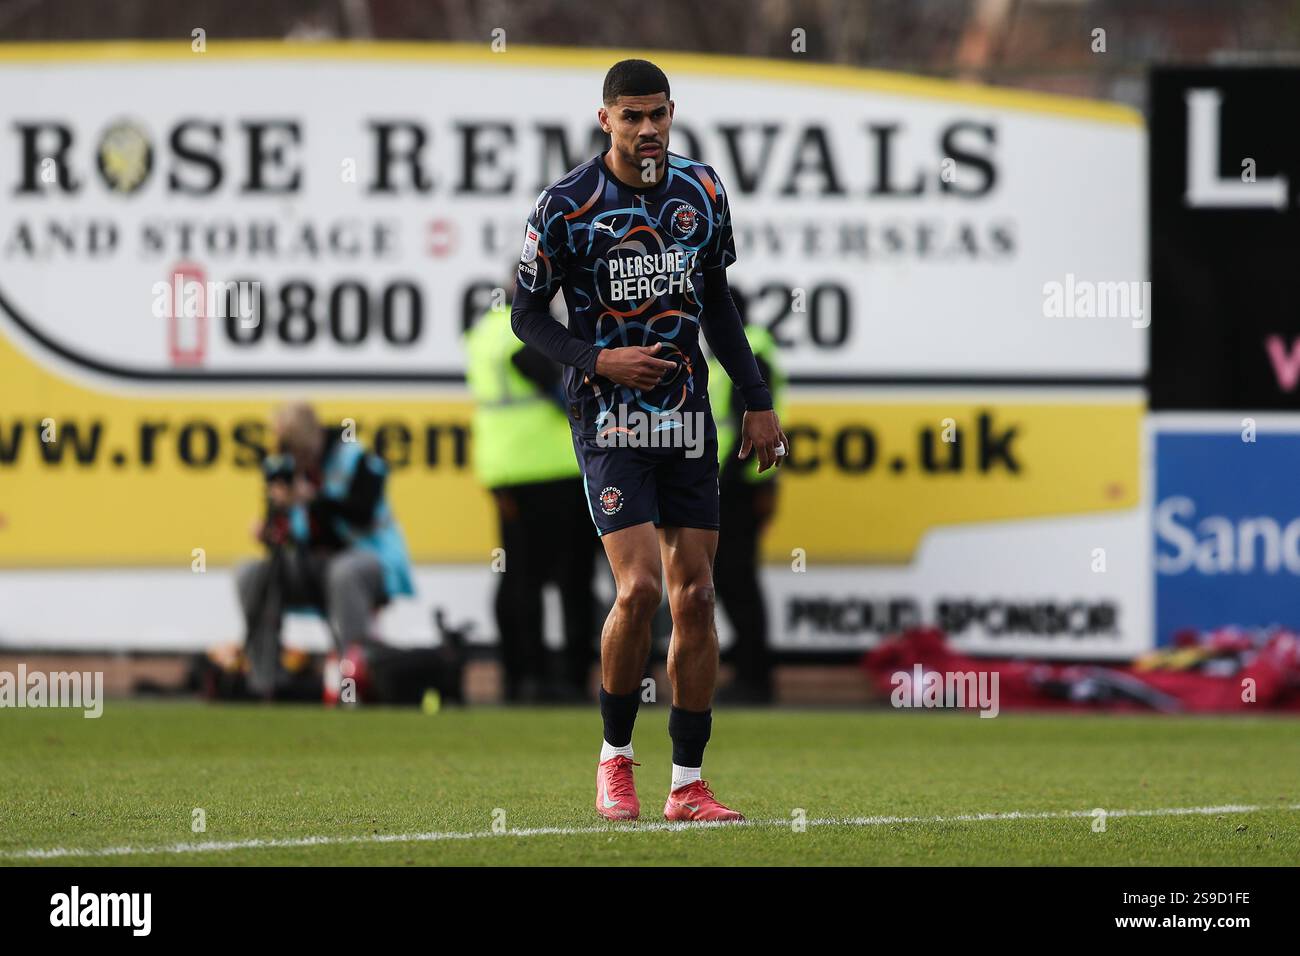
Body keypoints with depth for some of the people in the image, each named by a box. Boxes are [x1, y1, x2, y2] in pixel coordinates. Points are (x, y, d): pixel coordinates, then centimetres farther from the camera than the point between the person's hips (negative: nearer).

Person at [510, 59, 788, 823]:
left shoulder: (702, 191, 5)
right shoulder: (566, 206, -10)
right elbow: (527, 315, -3)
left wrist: (758, 401, 14)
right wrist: (598, 360, -18)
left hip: (688, 417, 5)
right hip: (609, 419, -5)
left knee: (696, 595, 2)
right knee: (639, 587, -17)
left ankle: (688, 783, 9)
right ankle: (616, 757, 3)